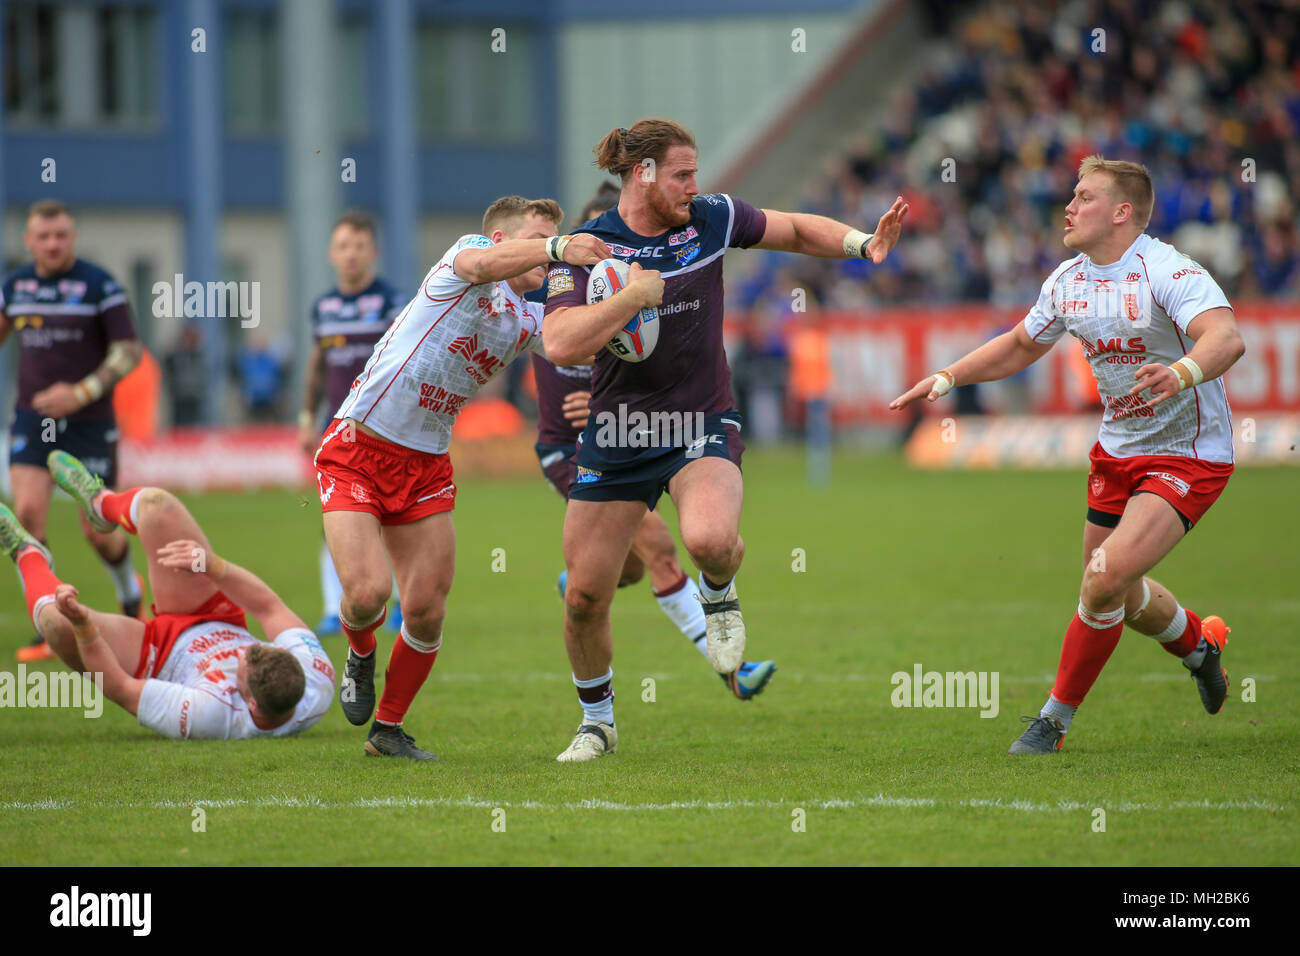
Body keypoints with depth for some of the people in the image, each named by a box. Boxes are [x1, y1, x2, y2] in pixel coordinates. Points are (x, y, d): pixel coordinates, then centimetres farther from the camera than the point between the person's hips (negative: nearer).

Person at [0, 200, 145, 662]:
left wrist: (83, 392, -24)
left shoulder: (100, 285, -9)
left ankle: (130, 591, 34)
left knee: (97, 530, 0)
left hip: (89, 422, -3)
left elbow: (129, 351, -12)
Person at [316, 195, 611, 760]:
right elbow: (482, 263, -32)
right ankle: (360, 655, 18)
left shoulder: (529, 321, 12)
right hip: (356, 451, -6)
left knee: (427, 610, -1)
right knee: (368, 591, -18)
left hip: (425, 467, 6)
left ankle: (388, 729, 20)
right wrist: (556, 247, -49)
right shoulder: (467, 251, -8)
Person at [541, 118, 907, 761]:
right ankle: (596, 721, 28)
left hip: (702, 425, 0)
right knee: (584, 597, 2)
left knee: (711, 539, -33)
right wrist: (637, 294, -24)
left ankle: (718, 592, 5)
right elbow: (561, 346, -25)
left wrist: (862, 244, 0)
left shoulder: (713, 220, -2)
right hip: (615, 437, 0)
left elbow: (796, 230, 16)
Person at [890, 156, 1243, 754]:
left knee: (1108, 576, -21)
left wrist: (1183, 372, -59)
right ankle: (1199, 646, 48)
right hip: (1118, 451, 8)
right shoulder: (1068, 280, 2)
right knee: (1113, 592, 16)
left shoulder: (1169, 272, -22)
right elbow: (1020, 346, 20)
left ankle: (1056, 717, -4)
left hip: (1189, 456, -8)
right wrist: (945, 379, 10)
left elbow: (1226, 338, -39)